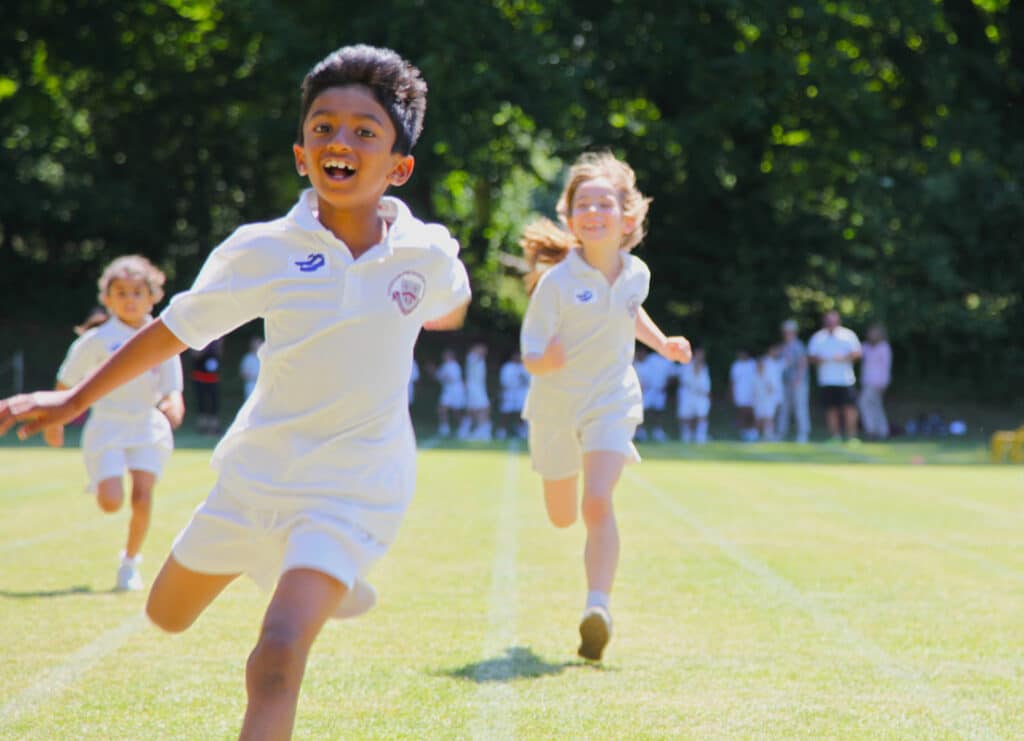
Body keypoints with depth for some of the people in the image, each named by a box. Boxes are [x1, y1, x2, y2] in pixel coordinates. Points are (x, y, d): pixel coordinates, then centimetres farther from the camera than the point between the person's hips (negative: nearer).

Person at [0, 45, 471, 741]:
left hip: (353, 486, -3)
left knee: (277, 657, -22)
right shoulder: (262, 252, -11)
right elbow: (175, 329, 2)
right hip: (257, 470, 3)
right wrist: (76, 398, 5)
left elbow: (450, 310, 18)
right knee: (168, 614, 21)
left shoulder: (429, 253, -9)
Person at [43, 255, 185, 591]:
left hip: (148, 426, 2)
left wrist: (173, 403, -22)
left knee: (142, 496, -11)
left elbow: (172, 388, 0)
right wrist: (55, 421, 11)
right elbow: (66, 383, 5)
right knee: (111, 503, -12)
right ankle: (100, 483, 26)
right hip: (107, 426, -2)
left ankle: (129, 563, 9)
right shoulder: (98, 339, -7)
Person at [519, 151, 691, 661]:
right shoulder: (556, 283, -20)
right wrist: (547, 360, -40)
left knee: (597, 504, -24)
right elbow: (531, 358, -18)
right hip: (556, 409, 0)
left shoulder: (636, 274, -6)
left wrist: (661, 343, 10)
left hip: (612, 404, 1)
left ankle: (598, 606, -25)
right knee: (562, 518, 18)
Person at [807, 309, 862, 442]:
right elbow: (811, 356, 11)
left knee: (850, 407, -10)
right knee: (831, 409, 0)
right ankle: (835, 437, 7)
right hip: (827, 380, 2)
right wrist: (818, 359, -12)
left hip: (846, 380, -2)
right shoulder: (817, 337, 12)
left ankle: (852, 436, -7)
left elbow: (857, 353, 3)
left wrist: (845, 357, -15)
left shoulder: (848, 335, 7)